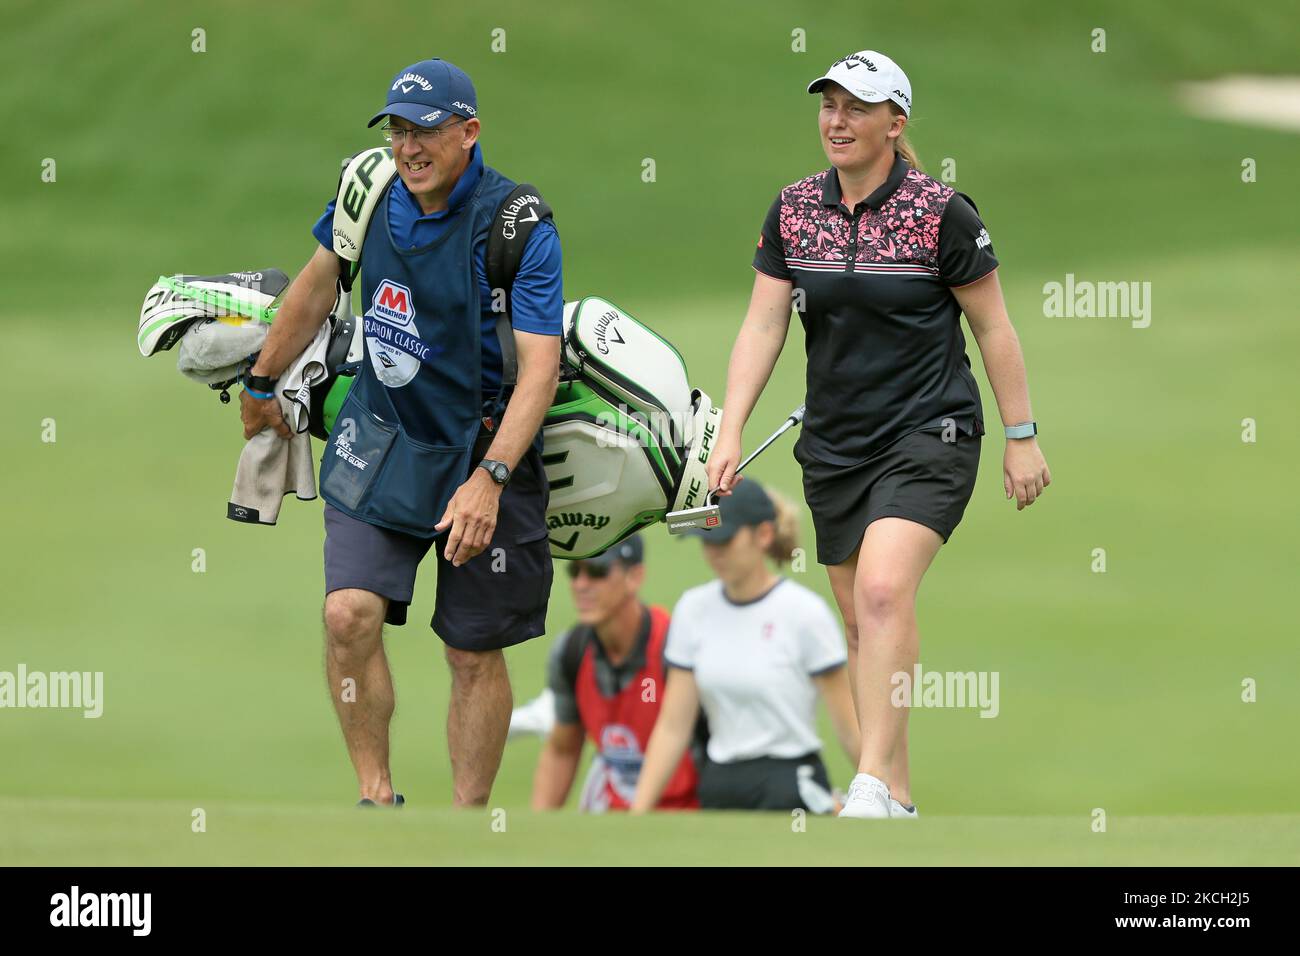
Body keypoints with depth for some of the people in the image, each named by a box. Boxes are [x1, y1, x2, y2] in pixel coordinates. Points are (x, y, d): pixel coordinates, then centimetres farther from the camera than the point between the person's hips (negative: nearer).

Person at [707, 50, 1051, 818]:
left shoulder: (940, 212, -9)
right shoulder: (794, 210, 4)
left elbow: (994, 328, -3)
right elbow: (763, 326, 3)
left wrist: (1023, 438, -2)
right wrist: (731, 433, -6)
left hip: (930, 437, -6)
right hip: (834, 443, 6)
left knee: (883, 590, -24)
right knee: (860, 622, 7)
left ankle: (874, 781, -27)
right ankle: (900, 796, 16)